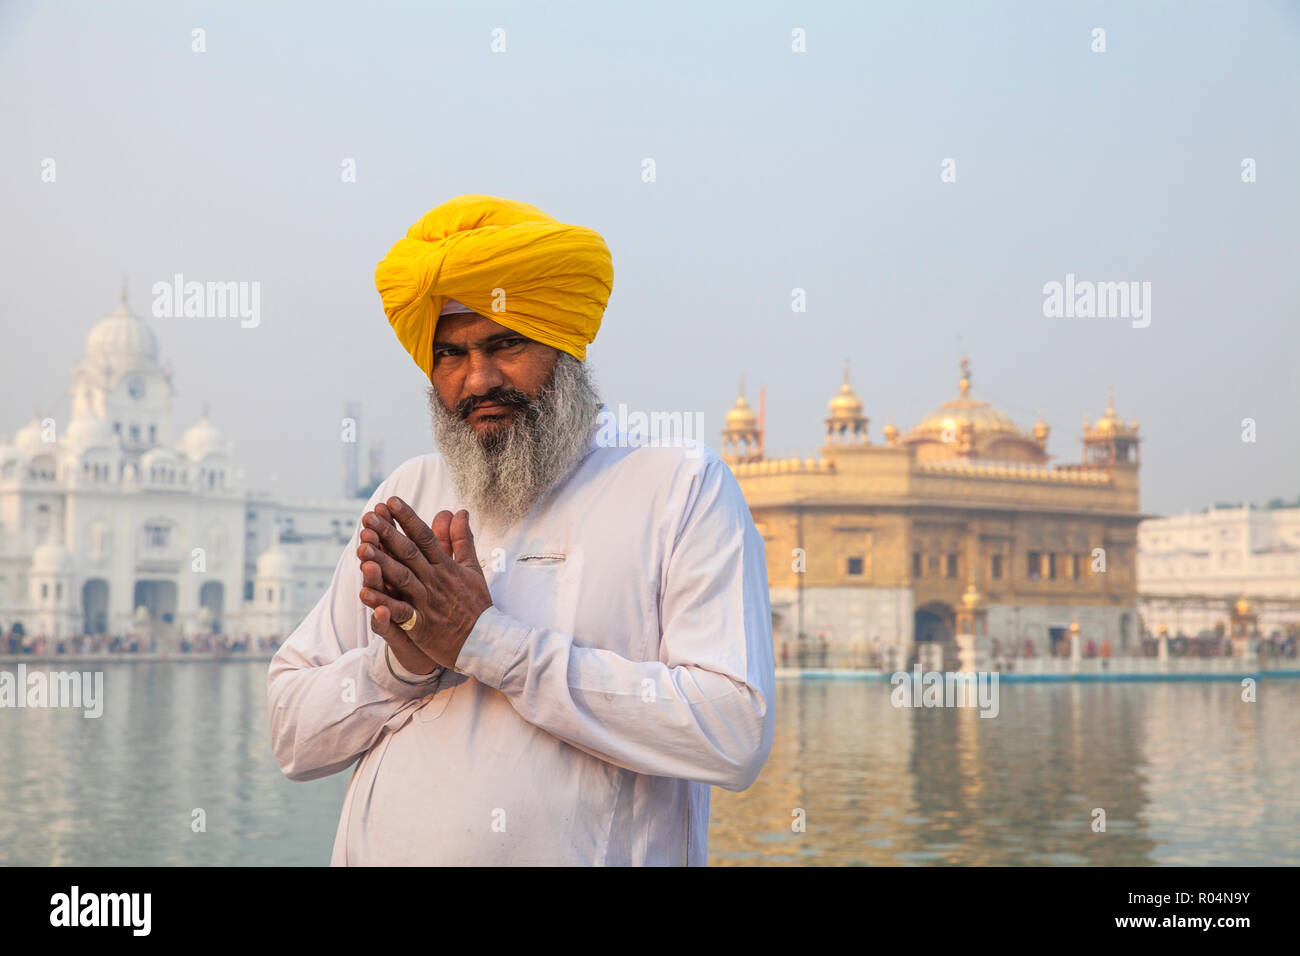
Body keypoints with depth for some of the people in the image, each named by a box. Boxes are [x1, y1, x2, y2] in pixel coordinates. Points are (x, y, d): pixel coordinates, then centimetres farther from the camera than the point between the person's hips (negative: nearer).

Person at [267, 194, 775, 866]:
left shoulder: (683, 487, -3)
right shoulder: (408, 495, 10)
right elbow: (292, 737, 8)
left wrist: (486, 641, -17)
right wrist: (404, 663, -12)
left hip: (585, 850, -3)